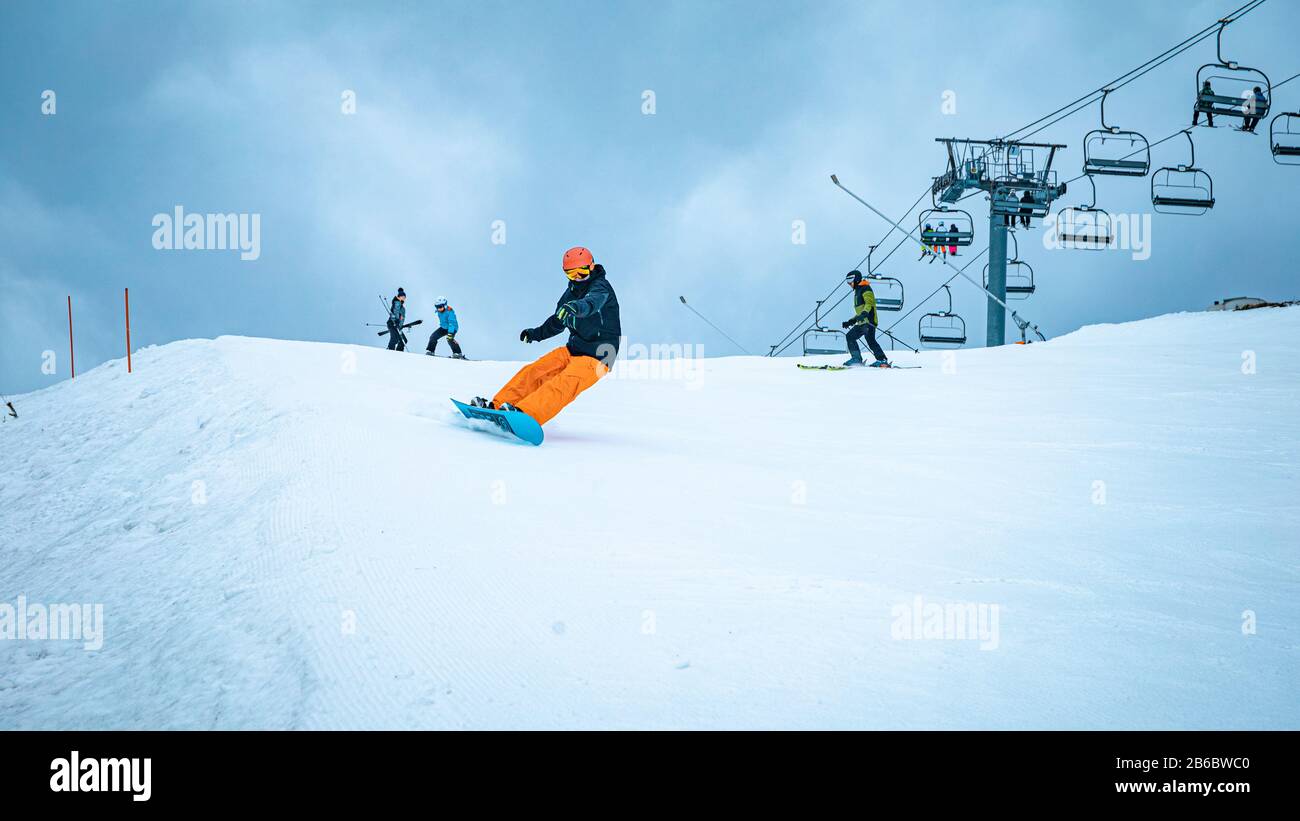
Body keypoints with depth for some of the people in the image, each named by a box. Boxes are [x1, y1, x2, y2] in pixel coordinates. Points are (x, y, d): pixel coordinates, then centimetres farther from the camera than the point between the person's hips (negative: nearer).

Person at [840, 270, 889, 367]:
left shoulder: (865, 289, -2)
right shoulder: (857, 292, 28)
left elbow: (869, 303, -18)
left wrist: (863, 314, -34)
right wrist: (850, 322, 30)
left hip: (869, 320, -10)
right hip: (862, 322, 10)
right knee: (850, 337, 10)